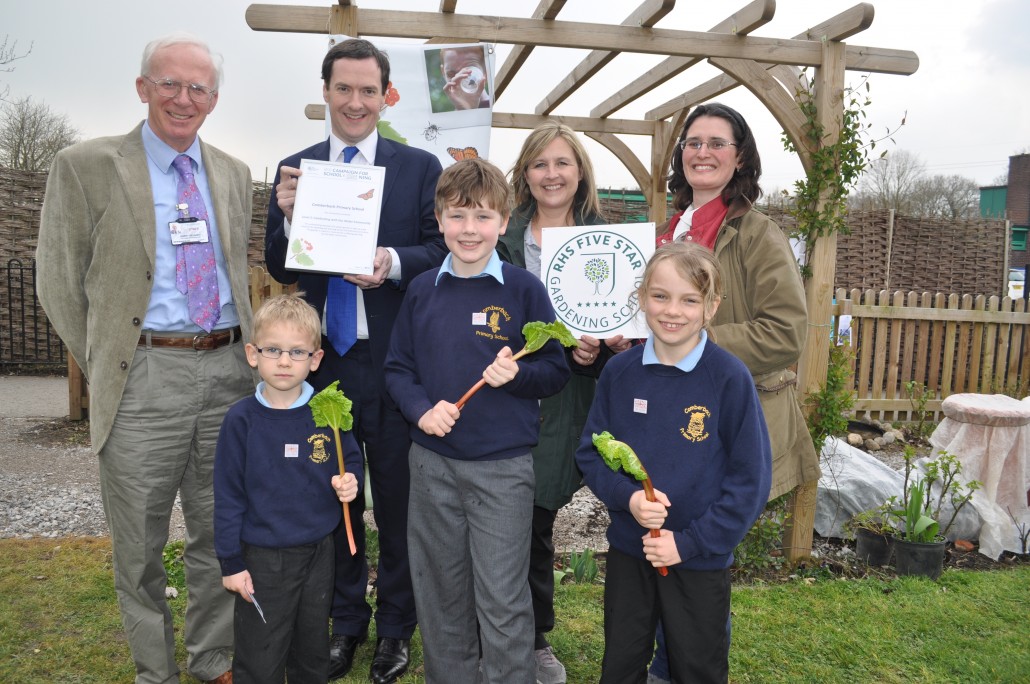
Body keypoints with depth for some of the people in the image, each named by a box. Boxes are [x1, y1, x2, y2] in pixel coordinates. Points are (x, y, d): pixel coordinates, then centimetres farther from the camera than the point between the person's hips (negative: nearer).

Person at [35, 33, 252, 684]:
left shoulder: (234, 173, 10)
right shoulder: (86, 165, -3)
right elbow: (61, 283, -1)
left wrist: (239, 354, 10)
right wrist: (105, 370, -1)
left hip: (228, 372, 4)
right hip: (145, 380, -3)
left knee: (221, 535, 15)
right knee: (140, 546, 10)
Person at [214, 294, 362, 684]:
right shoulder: (242, 419, -12)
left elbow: (351, 459, 8)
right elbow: (228, 495, -7)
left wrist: (350, 482, -15)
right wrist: (231, 563, -5)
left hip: (319, 553, 3)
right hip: (263, 560, -2)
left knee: (313, 652, 21)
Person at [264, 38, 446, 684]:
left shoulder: (420, 166, 0)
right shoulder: (295, 169, 6)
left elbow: (445, 253, -3)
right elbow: (281, 271, 5)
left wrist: (393, 261, -22)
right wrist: (288, 217, -14)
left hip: (395, 360, -2)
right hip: (325, 358, 3)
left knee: (397, 498, 11)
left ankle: (396, 625, 32)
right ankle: (346, 622, 37)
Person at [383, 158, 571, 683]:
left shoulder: (523, 289, -6)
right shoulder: (422, 290, 3)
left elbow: (556, 373, -2)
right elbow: (397, 367, 8)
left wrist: (517, 374, -21)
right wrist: (422, 409, -10)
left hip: (503, 466, -3)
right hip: (433, 462, 4)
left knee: (503, 601, 5)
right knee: (441, 594, 18)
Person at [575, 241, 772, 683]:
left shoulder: (730, 379, -15)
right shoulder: (619, 373, -6)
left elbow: (750, 479, -12)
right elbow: (591, 453, 1)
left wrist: (690, 542, -15)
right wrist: (627, 496, -18)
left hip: (701, 561, -2)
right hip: (627, 551, 3)